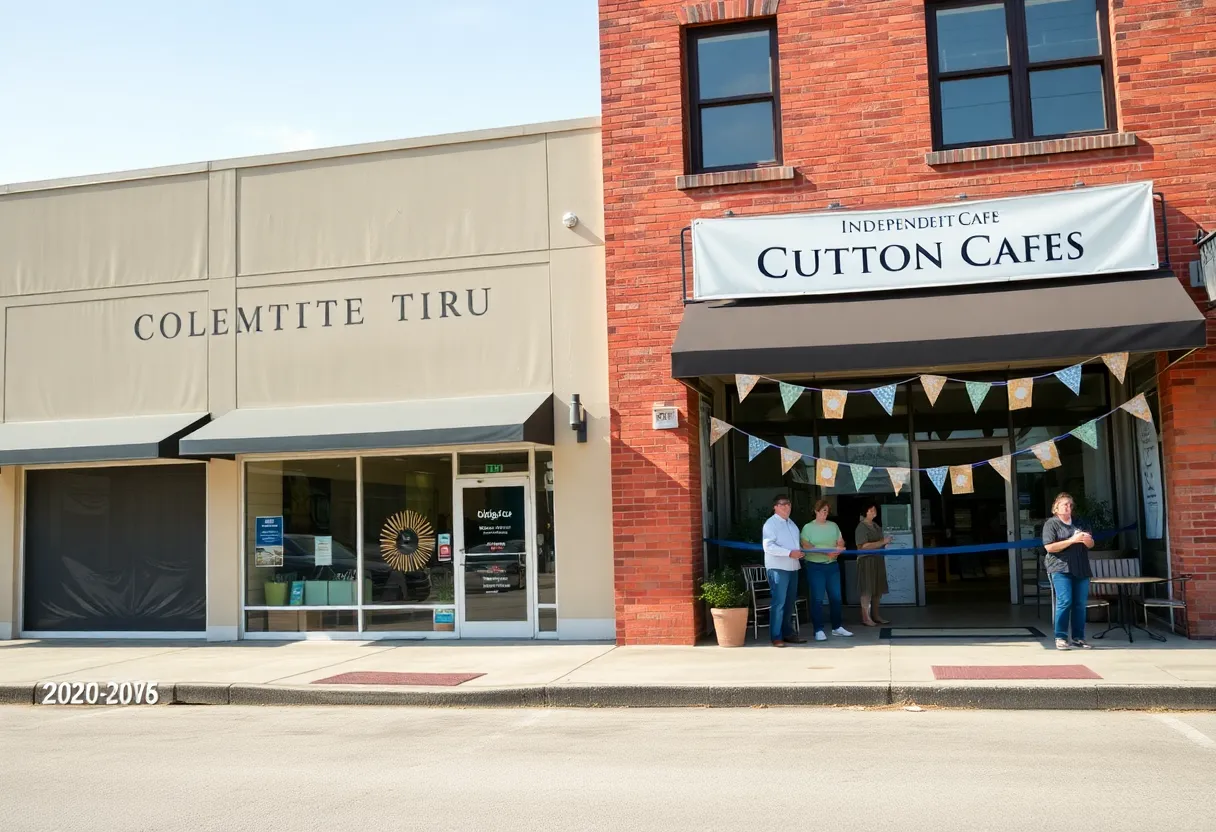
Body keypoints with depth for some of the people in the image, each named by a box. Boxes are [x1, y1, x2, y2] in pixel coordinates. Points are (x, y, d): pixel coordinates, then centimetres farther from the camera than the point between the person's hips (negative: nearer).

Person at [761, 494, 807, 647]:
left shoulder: (791, 523, 18)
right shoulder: (770, 523, -9)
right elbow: (768, 546, -20)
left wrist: (800, 551, 4)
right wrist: (790, 553, -23)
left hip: (792, 567, 8)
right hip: (778, 568, -8)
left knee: (790, 603, 13)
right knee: (779, 602, -10)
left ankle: (788, 633, 23)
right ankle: (776, 637, -7)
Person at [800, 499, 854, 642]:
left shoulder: (833, 526, 13)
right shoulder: (808, 527, -1)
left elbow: (841, 543, 11)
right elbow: (806, 546, -10)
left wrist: (838, 550, -12)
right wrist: (825, 552, -20)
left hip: (832, 565, 5)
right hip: (815, 566, -4)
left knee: (836, 597, 7)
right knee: (817, 598, -4)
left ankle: (837, 627, 19)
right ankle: (818, 630, 1)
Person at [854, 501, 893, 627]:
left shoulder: (876, 526, 15)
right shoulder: (862, 527, -12)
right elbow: (864, 546, -21)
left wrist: (885, 542, 6)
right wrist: (883, 542, -21)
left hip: (878, 560, 9)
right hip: (867, 560, -9)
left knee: (878, 589, 9)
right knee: (867, 590, -7)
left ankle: (875, 615, 17)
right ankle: (865, 617, -3)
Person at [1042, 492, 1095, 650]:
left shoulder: (1078, 523, 18)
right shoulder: (1051, 524, 1)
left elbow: (1091, 545, 21)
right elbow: (1049, 547, -11)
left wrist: (1087, 539, -4)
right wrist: (1072, 540, -16)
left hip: (1081, 570, 5)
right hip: (1061, 569, -5)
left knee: (1080, 604, 3)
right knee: (1064, 602, -13)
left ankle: (1078, 638, 10)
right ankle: (1060, 637, -8)